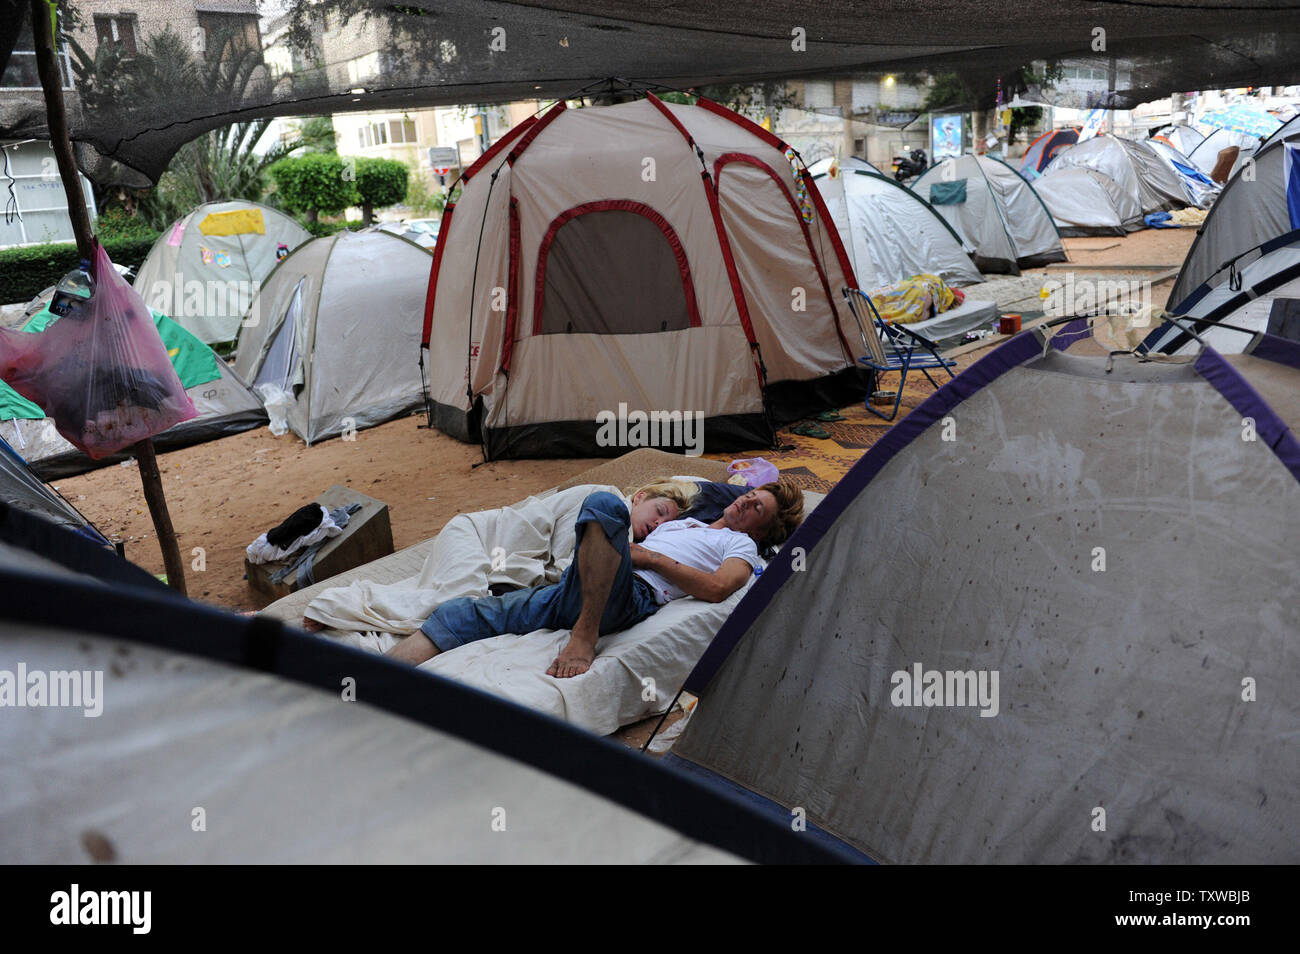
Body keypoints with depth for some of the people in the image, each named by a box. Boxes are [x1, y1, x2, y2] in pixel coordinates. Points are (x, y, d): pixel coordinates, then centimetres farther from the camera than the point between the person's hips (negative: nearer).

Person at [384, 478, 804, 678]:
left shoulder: (741, 545, 19)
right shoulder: (685, 521, 39)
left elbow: (717, 588, -3)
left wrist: (651, 557, -1)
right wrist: (637, 525, 17)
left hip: (631, 596, -7)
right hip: (577, 591, 7)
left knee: (604, 503, -35)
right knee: (464, 614, -12)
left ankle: (584, 636, -36)